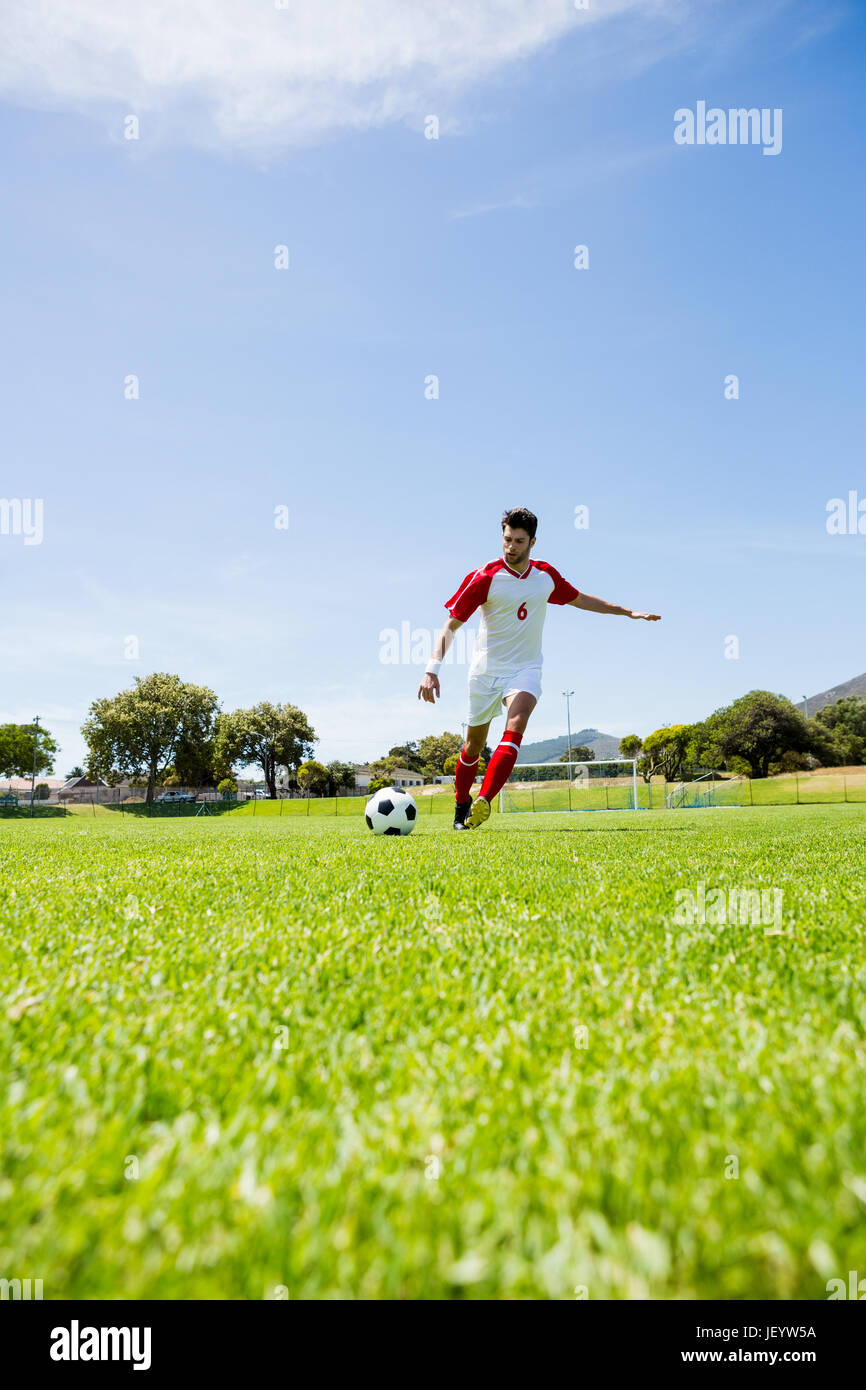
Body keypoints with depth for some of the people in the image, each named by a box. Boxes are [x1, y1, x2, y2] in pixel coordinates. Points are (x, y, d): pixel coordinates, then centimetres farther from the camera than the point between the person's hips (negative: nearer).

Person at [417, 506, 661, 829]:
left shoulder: (546, 575, 2)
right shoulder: (484, 578, -10)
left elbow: (580, 599, 21)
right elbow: (450, 625, -11)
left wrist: (629, 612, 22)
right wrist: (432, 670, -23)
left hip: (525, 669, 1)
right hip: (485, 670, -1)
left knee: (514, 728, -26)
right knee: (474, 744, 8)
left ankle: (483, 803, -33)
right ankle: (462, 804, 32)